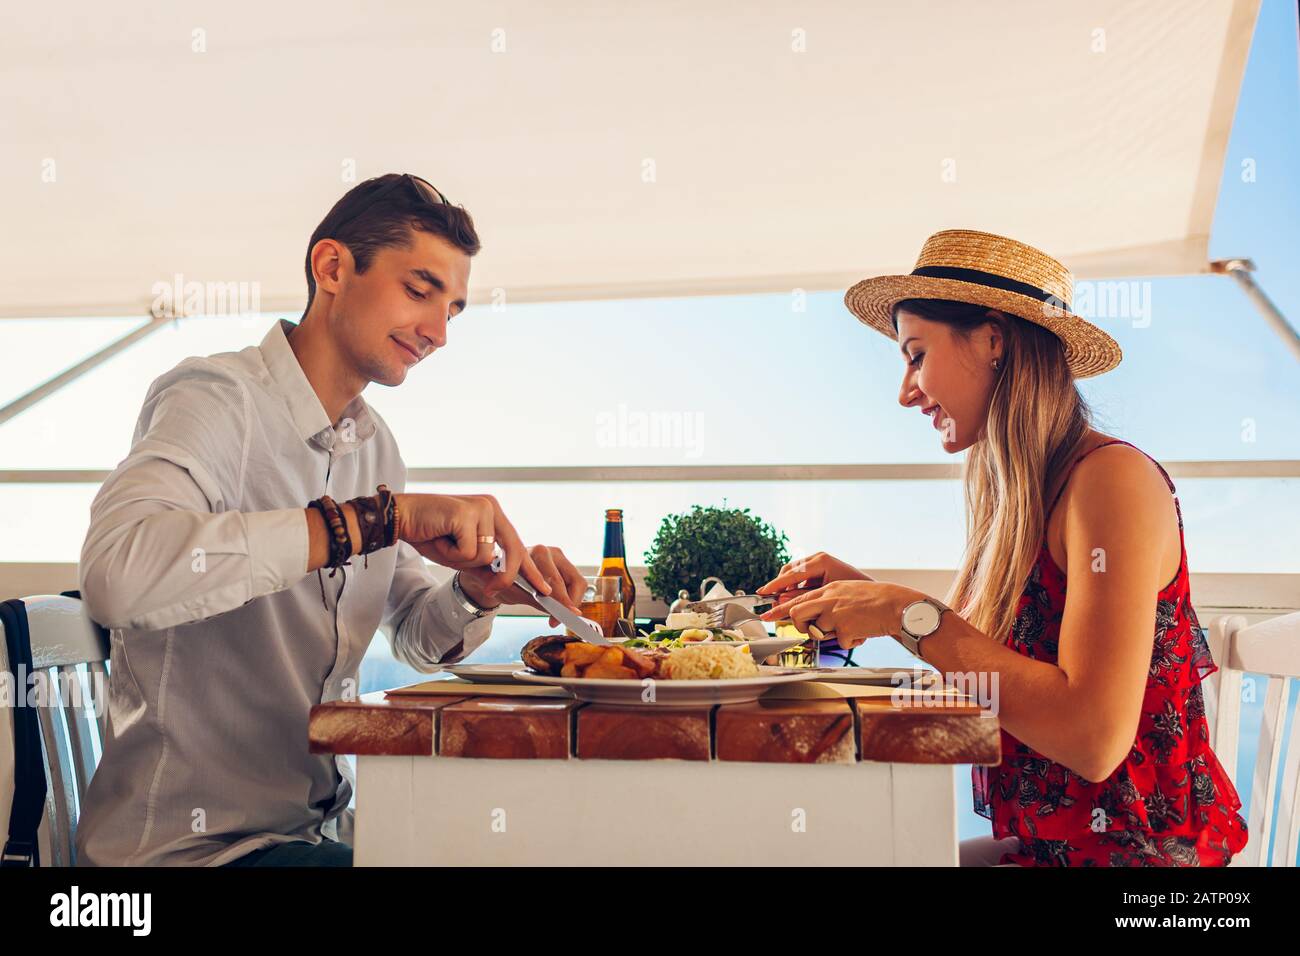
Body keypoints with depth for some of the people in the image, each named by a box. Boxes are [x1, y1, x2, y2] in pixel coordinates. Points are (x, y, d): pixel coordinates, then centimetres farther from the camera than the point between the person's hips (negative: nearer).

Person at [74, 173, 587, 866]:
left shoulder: (375, 444, 10)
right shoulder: (218, 396, -15)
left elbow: (414, 638, 16)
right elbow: (116, 573, -35)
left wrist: (476, 593, -6)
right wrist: (378, 517, -34)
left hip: (324, 828, 8)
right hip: (191, 842, -7)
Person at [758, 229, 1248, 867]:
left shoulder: (1113, 478, -19)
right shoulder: (1013, 491, 6)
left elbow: (1094, 739, -26)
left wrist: (912, 616, -22)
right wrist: (868, 598, 3)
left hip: (1134, 847, -7)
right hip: (1042, 840, 7)